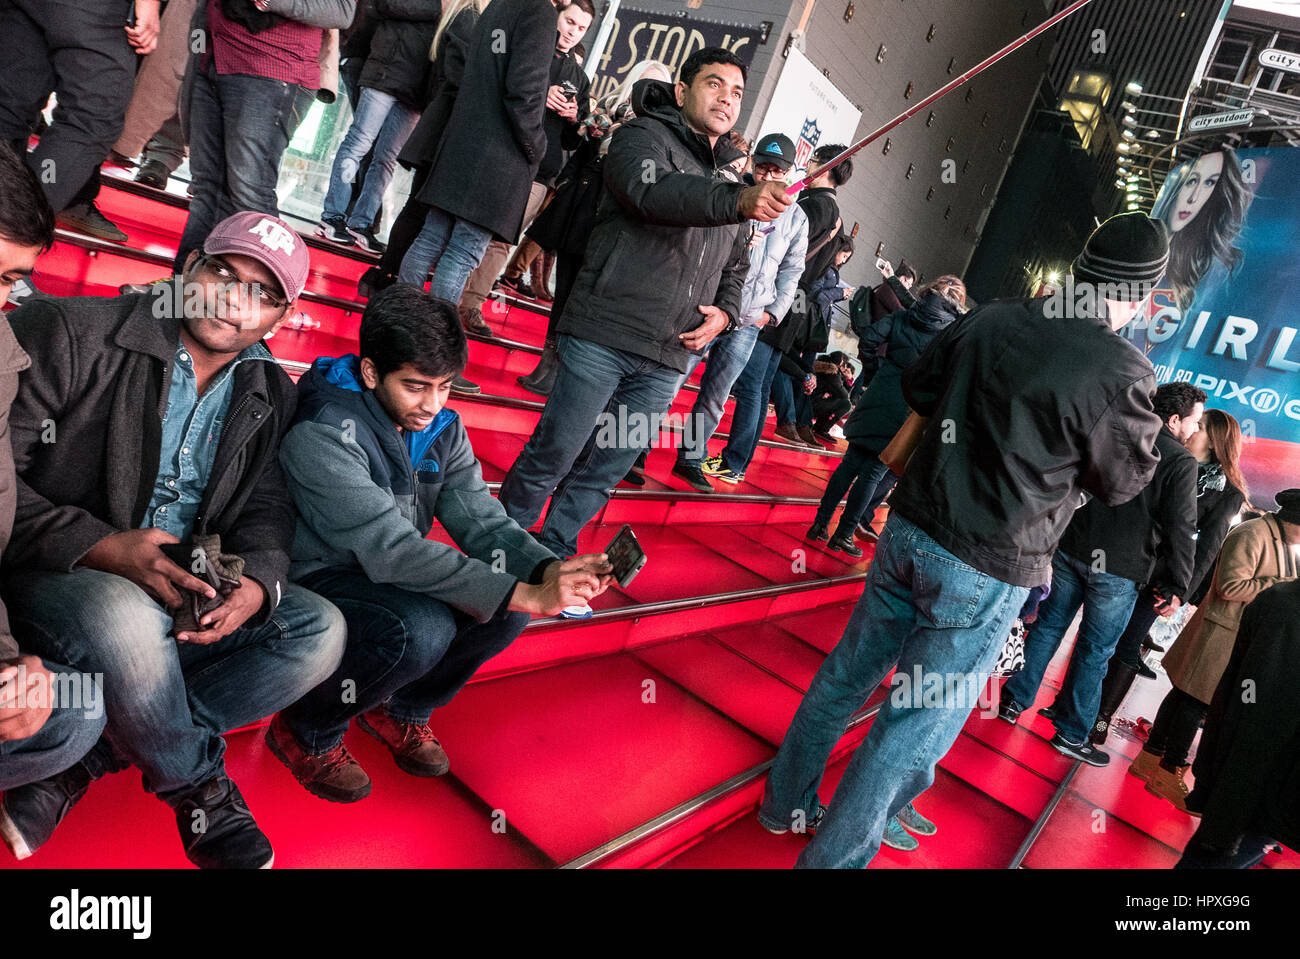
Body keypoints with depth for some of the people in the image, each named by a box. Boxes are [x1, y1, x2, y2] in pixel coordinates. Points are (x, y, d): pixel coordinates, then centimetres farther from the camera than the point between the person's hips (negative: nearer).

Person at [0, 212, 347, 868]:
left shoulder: (271, 397, 7)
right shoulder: (72, 333, -9)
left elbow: (266, 510, 6)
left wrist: (256, 584, -17)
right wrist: (104, 547, -27)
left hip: (189, 594, 5)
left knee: (319, 630, -14)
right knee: (124, 617, -39)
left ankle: (83, 763, -14)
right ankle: (197, 790, -8)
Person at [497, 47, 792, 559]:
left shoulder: (731, 178, 22)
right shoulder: (643, 136, 1)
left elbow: (734, 268, 29)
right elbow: (653, 190, -23)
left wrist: (724, 312, 6)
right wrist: (739, 201, -39)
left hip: (667, 361, 6)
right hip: (604, 337, -6)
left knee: (606, 469, 12)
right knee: (554, 454, -1)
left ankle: (552, 553, 30)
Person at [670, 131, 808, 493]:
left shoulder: (796, 217, 10)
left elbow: (791, 270, 15)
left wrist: (774, 311, 4)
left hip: (747, 324, 3)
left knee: (715, 398, 11)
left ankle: (690, 459, 24)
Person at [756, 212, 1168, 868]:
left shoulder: (992, 319, 1)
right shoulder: (1122, 372, -15)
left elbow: (918, 385, 14)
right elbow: (1123, 482, -1)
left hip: (909, 529, 6)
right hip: (986, 570, -6)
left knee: (849, 672, 20)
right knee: (917, 727, 7)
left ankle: (786, 801, 39)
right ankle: (831, 857, 18)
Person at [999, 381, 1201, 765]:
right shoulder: (1181, 462, -7)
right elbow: (1180, 530, -10)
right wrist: (1177, 587, -3)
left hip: (1071, 551, 5)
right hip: (1119, 571, -4)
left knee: (1048, 627, 15)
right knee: (1095, 650, 6)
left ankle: (1015, 700, 22)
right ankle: (1071, 733, 17)